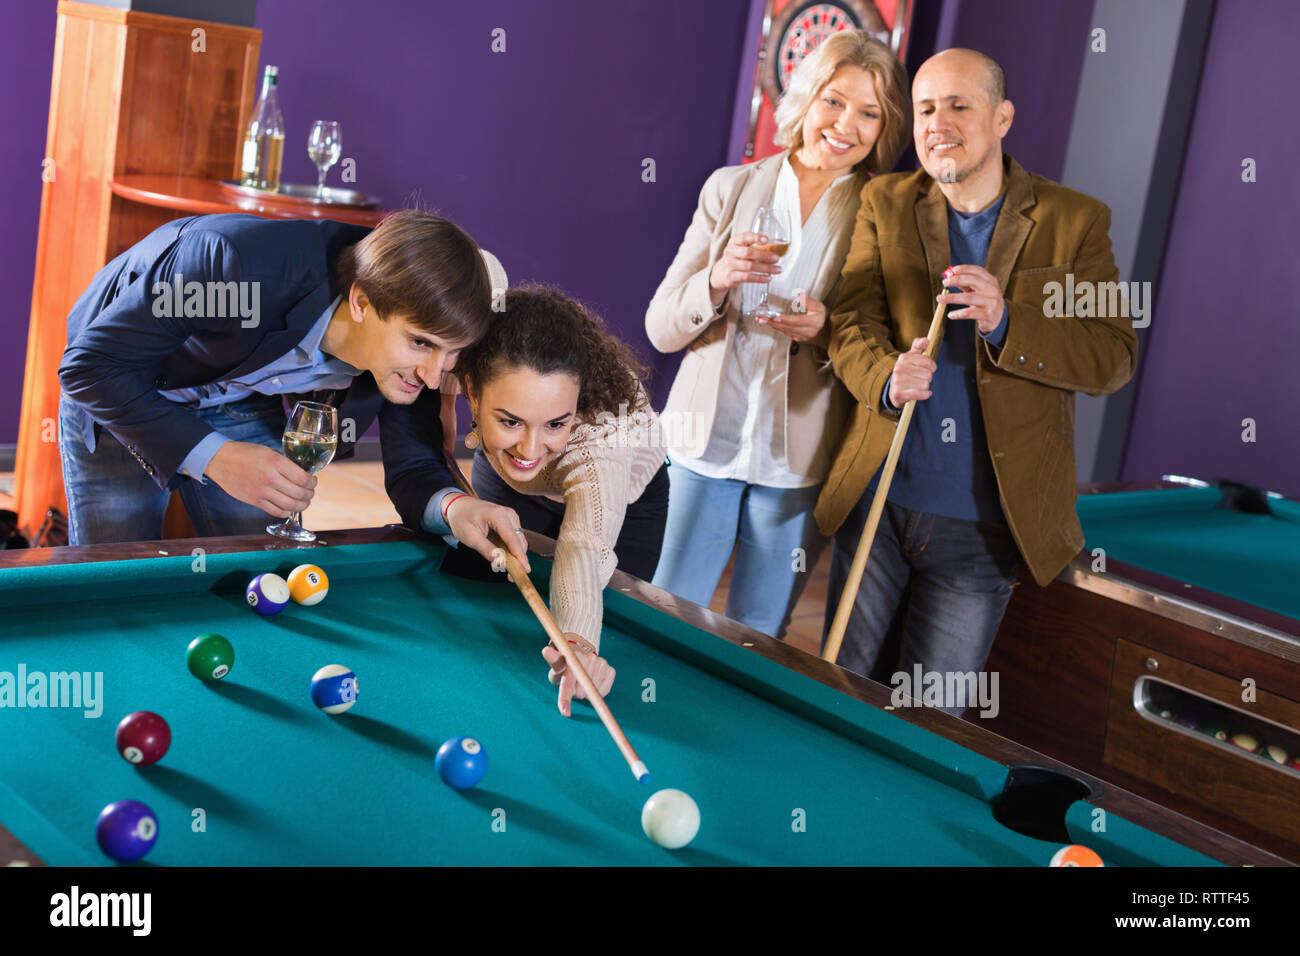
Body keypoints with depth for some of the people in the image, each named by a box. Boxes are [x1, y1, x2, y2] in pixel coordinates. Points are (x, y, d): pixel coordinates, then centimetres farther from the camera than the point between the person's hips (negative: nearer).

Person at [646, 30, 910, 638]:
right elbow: (661, 328, 1)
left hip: (797, 467, -1)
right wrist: (717, 281, -18)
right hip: (707, 444, 1)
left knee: (757, 638, 11)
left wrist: (828, 333, -18)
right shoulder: (732, 188, 3)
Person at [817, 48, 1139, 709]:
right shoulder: (884, 204, 4)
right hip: (877, 503, 2)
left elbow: (1116, 358, -7)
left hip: (983, 525, -1)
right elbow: (851, 322, -2)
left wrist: (1006, 323, -22)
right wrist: (886, 377, -25)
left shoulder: (1074, 221, -1)